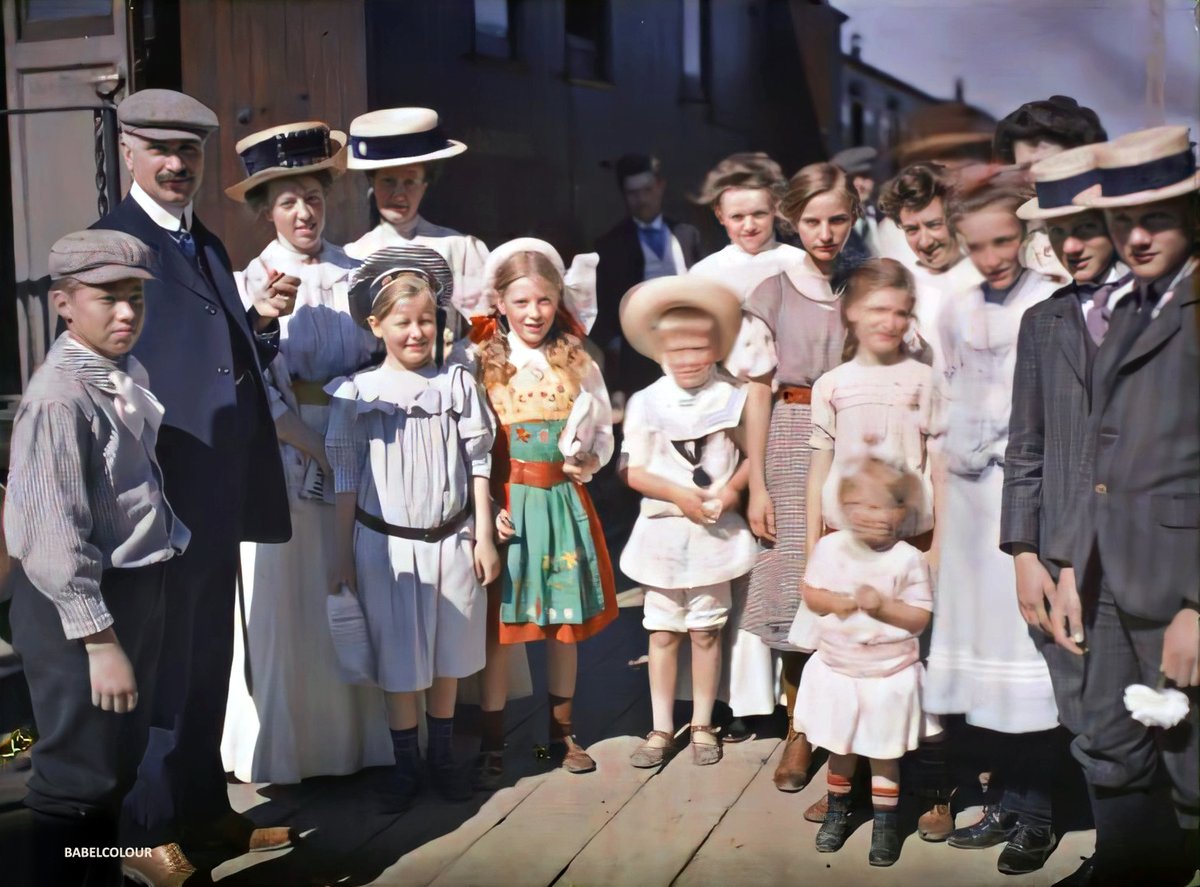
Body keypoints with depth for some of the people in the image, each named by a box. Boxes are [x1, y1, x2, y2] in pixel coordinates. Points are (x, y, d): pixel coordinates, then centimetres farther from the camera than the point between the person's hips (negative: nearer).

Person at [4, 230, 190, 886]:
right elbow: (55, 539, -24)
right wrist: (99, 640, -22)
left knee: (121, 760, 22)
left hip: (138, 589, 9)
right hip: (79, 604, -9)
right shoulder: (59, 398, -22)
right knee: (80, 775, 4)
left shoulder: (130, 376, 5)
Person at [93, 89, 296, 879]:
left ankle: (203, 811, 30)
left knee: (208, 664, 16)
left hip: (218, 492, 8)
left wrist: (262, 320, -3)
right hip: (159, 493, -8)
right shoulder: (109, 243, -9)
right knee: (160, 668, 3)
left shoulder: (209, 245, 16)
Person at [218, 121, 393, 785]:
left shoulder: (355, 274, 7)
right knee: (288, 605, 3)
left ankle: (359, 735, 21)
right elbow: (256, 390, -8)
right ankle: (286, 746, 18)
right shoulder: (253, 284, -3)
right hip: (285, 453, -3)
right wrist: (315, 447, -14)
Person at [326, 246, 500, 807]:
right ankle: (405, 763, 24)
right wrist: (342, 555, 1)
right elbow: (346, 477, 0)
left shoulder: (457, 384, -2)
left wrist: (484, 537, 2)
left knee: (449, 655, 13)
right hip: (386, 544, -1)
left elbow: (478, 464, 3)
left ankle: (442, 755, 30)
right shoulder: (357, 393, -4)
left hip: (450, 539, 2)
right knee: (399, 658, 7)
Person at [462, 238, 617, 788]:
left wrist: (589, 462, -9)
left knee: (565, 620, 11)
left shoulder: (577, 363, 4)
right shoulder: (478, 362, -4)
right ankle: (492, 744, 14)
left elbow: (603, 434, 12)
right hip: (502, 505, -3)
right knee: (498, 625, 1)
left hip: (563, 504, 3)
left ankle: (561, 731, 28)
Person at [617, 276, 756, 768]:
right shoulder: (646, 403, -4)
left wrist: (733, 489, -15)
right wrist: (679, 494, -18)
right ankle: (661, 728, 20)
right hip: (663, 530, 0)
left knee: (705, 631, 9)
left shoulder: (733, 399, -2)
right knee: (662, 631, 8)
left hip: (716, 531, 0)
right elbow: (633, 470, -6)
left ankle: (703, 726, 23)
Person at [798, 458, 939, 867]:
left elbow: (919, 618, -13)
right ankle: (837, 811, 37)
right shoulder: (830, 547, -5)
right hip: (837, 671, 3)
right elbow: (811, 595, 0)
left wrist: (883, 605, -26)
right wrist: (839, 601, -18)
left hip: (890, 677, -3)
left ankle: (885, 823, 23)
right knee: (839, 749, 18)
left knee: (884, 755, 8)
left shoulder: (909, 560, -14)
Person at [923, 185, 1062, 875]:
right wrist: (938, 525, 13)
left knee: (1027, 651, -1)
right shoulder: (956, 315, 12)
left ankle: (1035, 812, 14)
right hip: (968, 499, 5)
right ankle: (1003, 801, 22)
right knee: (976, 652, 8)